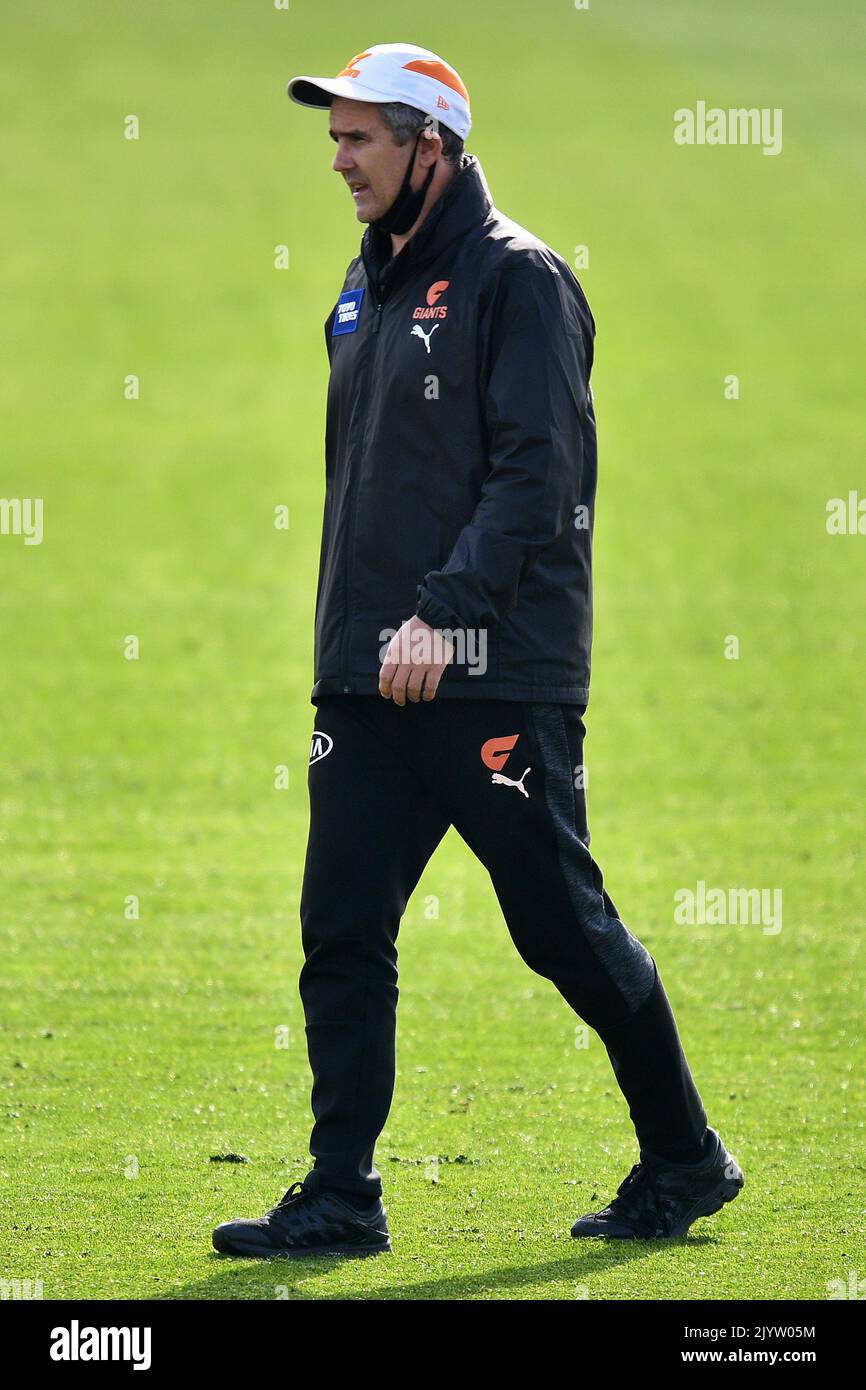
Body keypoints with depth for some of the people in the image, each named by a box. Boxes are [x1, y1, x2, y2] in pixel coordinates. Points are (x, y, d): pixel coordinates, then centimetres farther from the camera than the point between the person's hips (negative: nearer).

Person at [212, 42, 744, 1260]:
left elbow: (538, 474, -17)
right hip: (368, 684, 8)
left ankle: (686, 1161, 15)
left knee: (564, 928, 0)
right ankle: (341, 1197, 5)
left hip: (496, 682, -8)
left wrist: (442, 612, -25)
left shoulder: (517, 279, -9)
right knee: (341, 933, 2)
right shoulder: (369, 285, 16)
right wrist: (349, 638, 17)